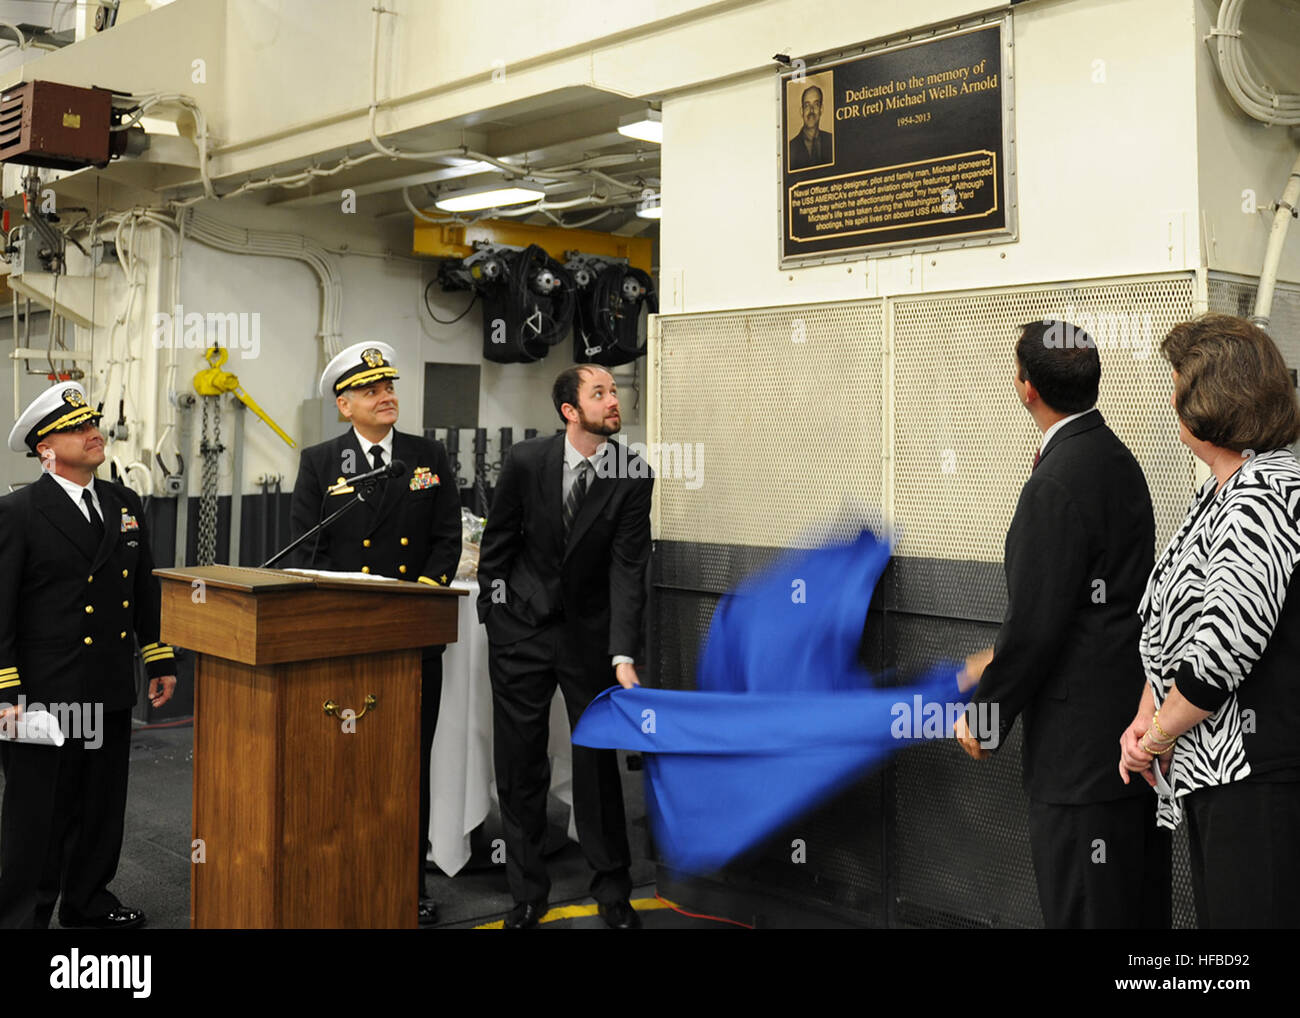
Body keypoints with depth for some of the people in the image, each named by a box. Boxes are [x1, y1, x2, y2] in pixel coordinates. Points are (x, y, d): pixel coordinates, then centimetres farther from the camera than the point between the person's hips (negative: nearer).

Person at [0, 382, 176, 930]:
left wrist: (160, 660, 13)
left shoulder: (125, 504, 10)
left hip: (111, 691, 6)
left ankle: (87, 900, 33)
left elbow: (146, 591, 16)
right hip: (46, 694, -6)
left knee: (102, 804, 16)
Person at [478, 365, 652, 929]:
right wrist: (493, 609, 5)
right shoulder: (526, 460, -10)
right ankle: (527, 890, 22)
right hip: (522, 628, 1)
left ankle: (612, 886, 22)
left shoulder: (633, 476, -11)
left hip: (590, 630, 0)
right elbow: (498, 539, 3)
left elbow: (628, 568, -16)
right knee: (519, 762, 7)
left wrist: (624, 655, -24)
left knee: (598, 759, 5)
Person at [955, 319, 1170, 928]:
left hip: (1083, 737, -10)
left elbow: (1034, 623, -20)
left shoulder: (1058, 484, -20)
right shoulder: (1119, 460, 11)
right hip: (1136, 715, 10)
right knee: (1141, 906, 19)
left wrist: (985, 717, -7)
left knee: (1082, 910, 0)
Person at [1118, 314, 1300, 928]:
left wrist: (1156, 736, -11)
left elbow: (1224, 647, -24)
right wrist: (1146, 717, 5)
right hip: (1210, 773, 10)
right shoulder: (1219, 493, 12)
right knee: (1214, 912, 17)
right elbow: (1172, 622, 17)